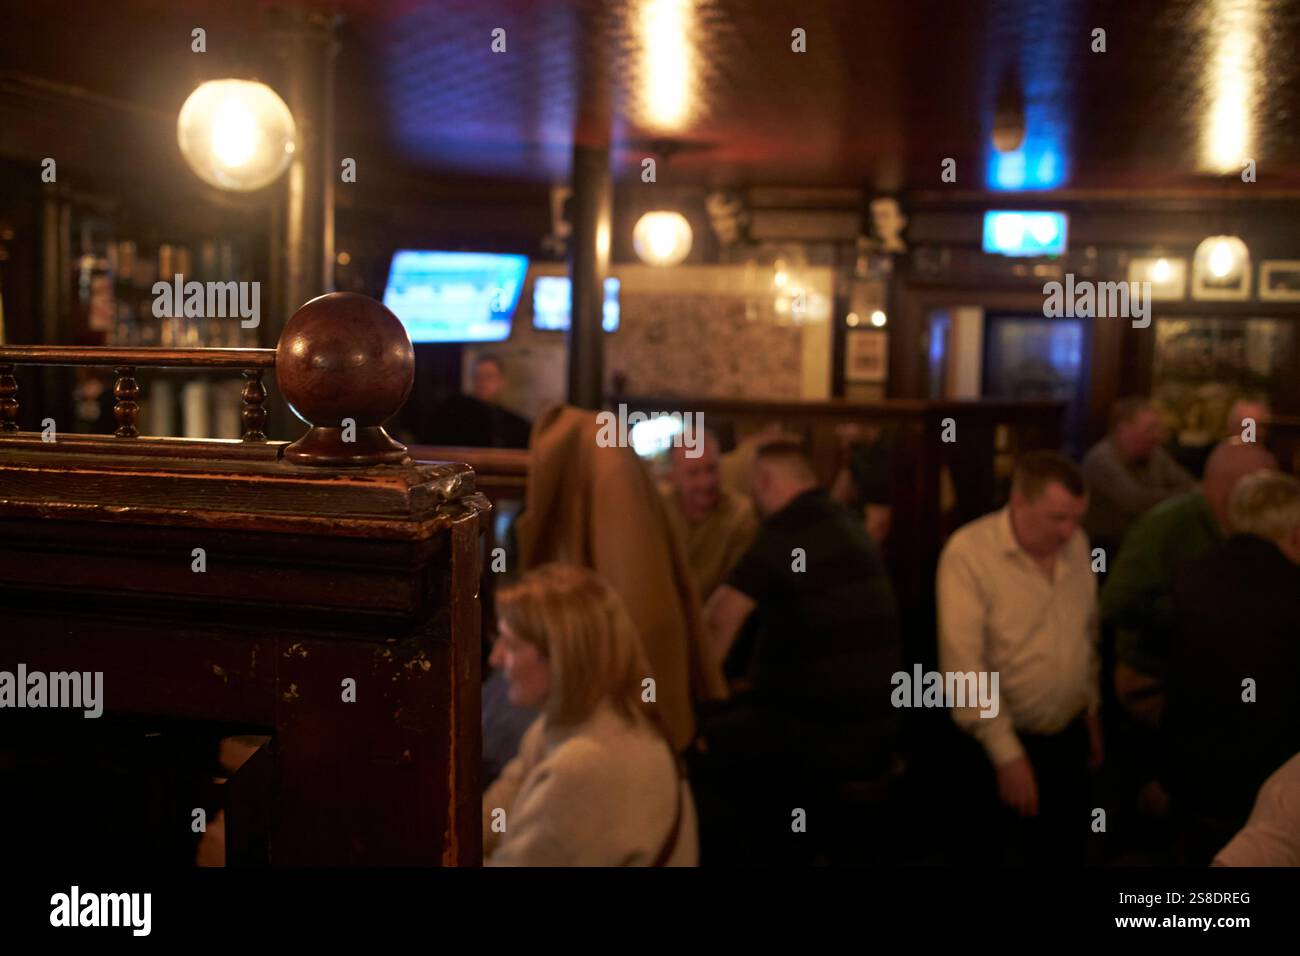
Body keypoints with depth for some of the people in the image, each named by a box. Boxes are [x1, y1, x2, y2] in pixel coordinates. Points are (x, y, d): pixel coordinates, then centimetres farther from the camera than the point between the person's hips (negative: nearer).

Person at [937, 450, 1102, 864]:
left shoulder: (1076, 543, 0)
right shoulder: (969, 552, -20)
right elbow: (963, 665, -21)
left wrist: (1092, 710, 18)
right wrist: (1007, 754, -19)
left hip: (1071, 737, 6)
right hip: (1008, 742, -5)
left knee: (1069, 853, 17)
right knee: (1009, 852, 8)